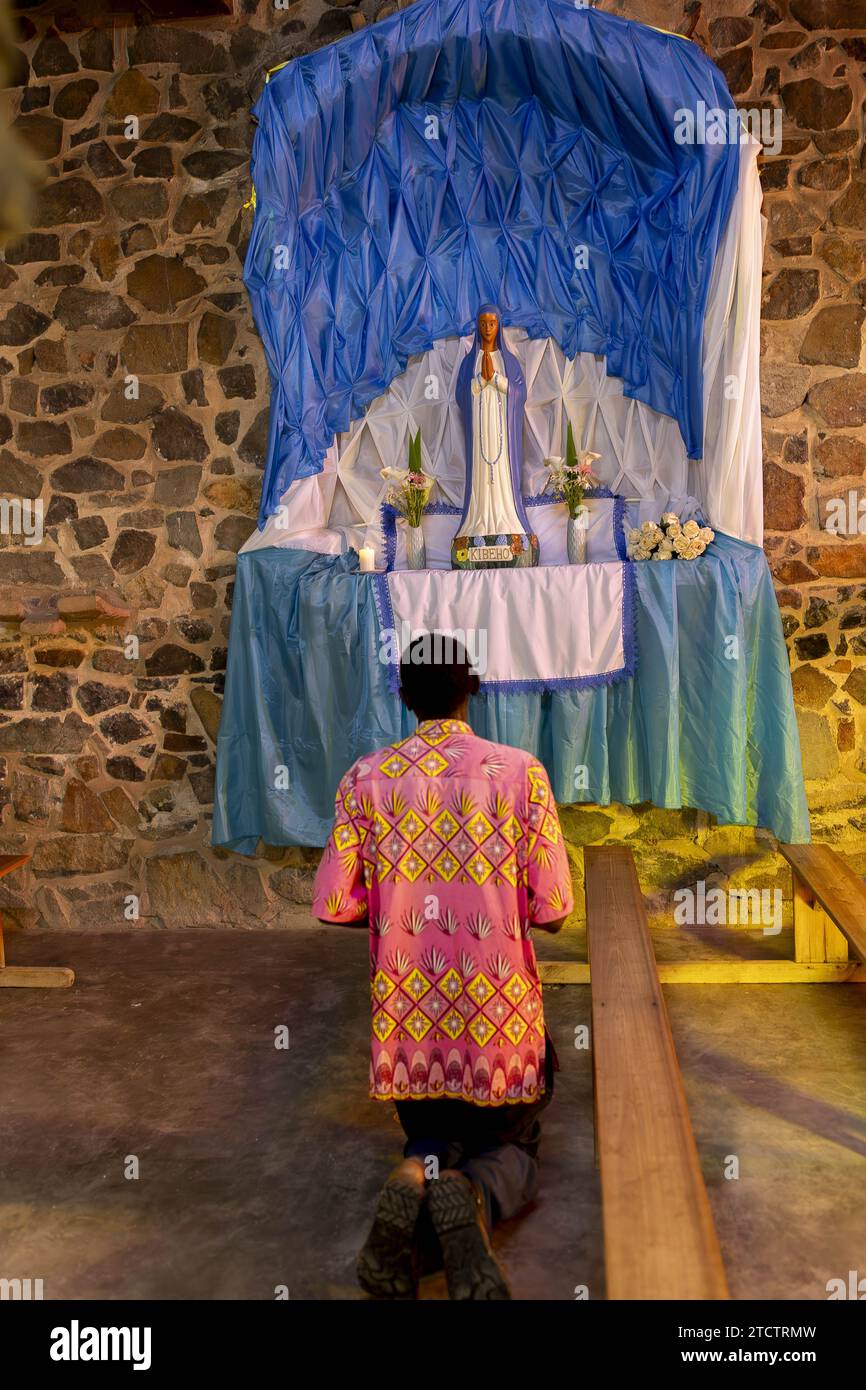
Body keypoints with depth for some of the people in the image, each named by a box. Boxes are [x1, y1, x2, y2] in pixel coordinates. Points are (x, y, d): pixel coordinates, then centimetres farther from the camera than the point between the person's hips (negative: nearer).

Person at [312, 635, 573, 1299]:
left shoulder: (366, 777, -4)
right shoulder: (521, 771, -8)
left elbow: (335, 906, -4)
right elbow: (551, 911, -9)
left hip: (407, 1010, 2)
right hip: (499, 1012, -1)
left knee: (433, 1139, 26)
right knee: (514, 1149, 20)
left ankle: (415, 1180, -10)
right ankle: (473, 1200, -15)